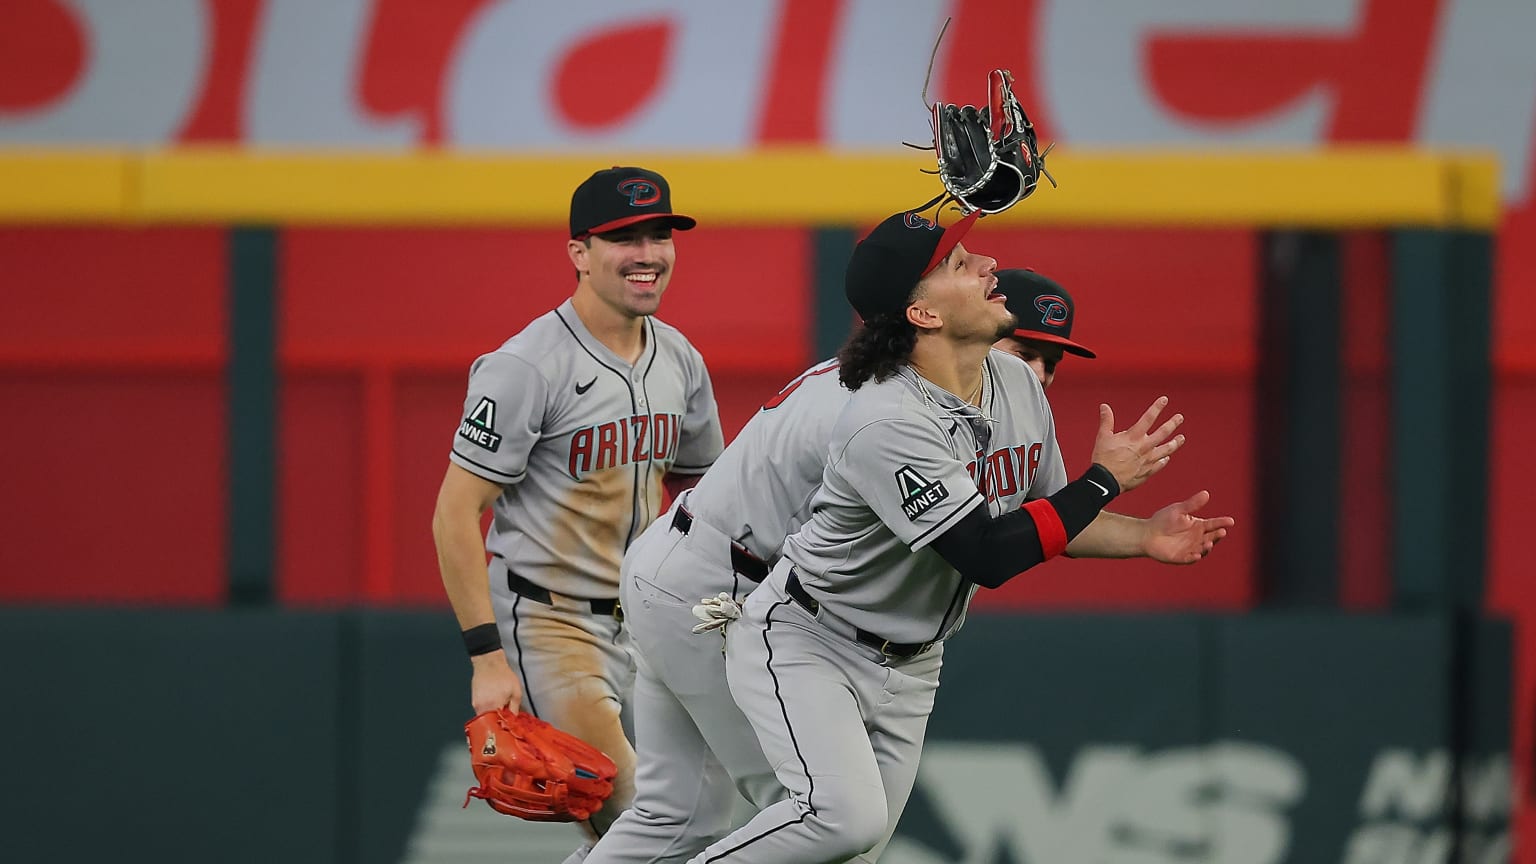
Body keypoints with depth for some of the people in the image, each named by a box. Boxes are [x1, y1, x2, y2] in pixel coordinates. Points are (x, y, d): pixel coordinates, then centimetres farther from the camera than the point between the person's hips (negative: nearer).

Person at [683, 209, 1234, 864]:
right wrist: (1107, 480, -22)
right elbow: (989, 556, -31)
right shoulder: (887, 424, -29)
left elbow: (1048, 518, 13)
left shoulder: (1017, 384, -1)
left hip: (910, 665, 8)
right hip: (805, 643, -8)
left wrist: (1144, 537, -5)